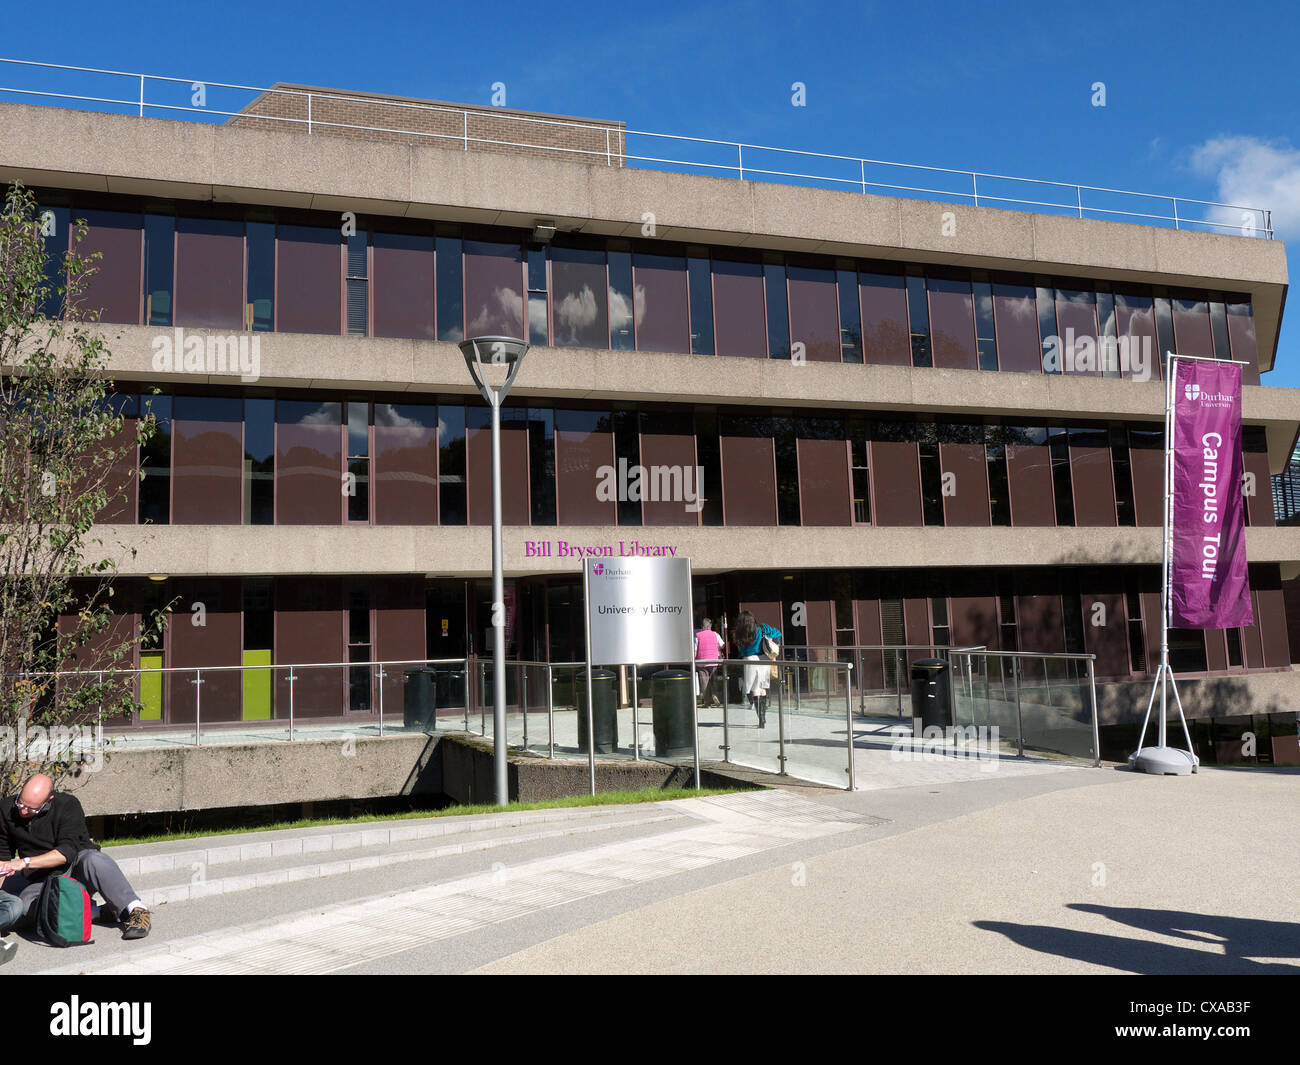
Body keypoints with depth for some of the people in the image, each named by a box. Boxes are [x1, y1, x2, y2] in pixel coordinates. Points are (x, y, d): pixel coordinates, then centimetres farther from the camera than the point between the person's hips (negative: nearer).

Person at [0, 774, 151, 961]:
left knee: (94, 860, -40)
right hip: (40, 880, 4)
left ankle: (136, 910, -32)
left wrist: (24, 862, -31)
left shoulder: (68, 805, -15)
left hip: (76, 866, -4)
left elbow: (66, 853, -24)